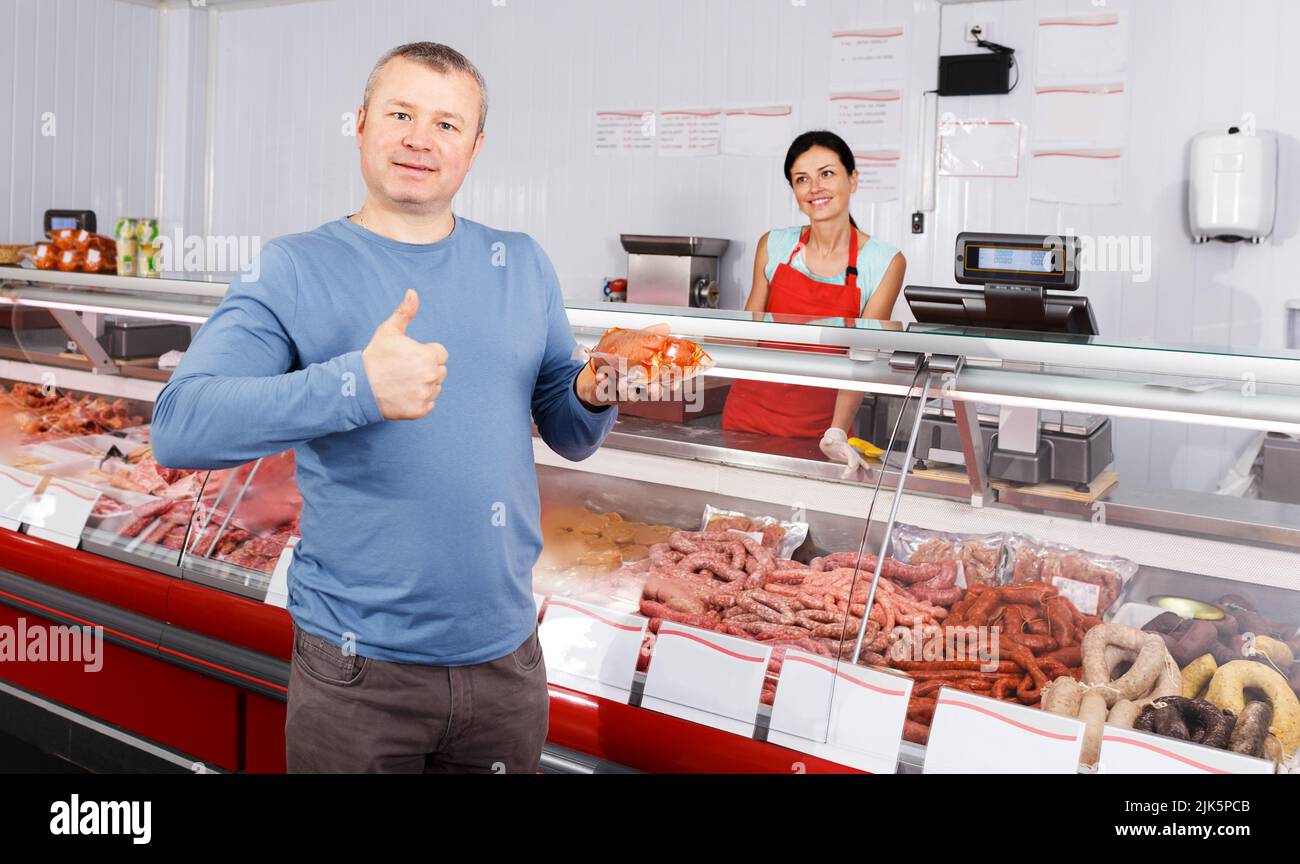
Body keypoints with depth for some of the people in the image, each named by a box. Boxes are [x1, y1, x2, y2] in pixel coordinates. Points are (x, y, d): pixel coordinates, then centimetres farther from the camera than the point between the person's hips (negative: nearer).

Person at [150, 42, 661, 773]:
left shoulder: (522, 265, 5)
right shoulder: (294, 270, -7)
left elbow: (568, 435, 10)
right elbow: (179, 426, -19)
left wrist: (596, 396, -14)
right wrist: (356, 386, -33)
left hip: (507, 653, 4)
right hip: (357, 669, -3)